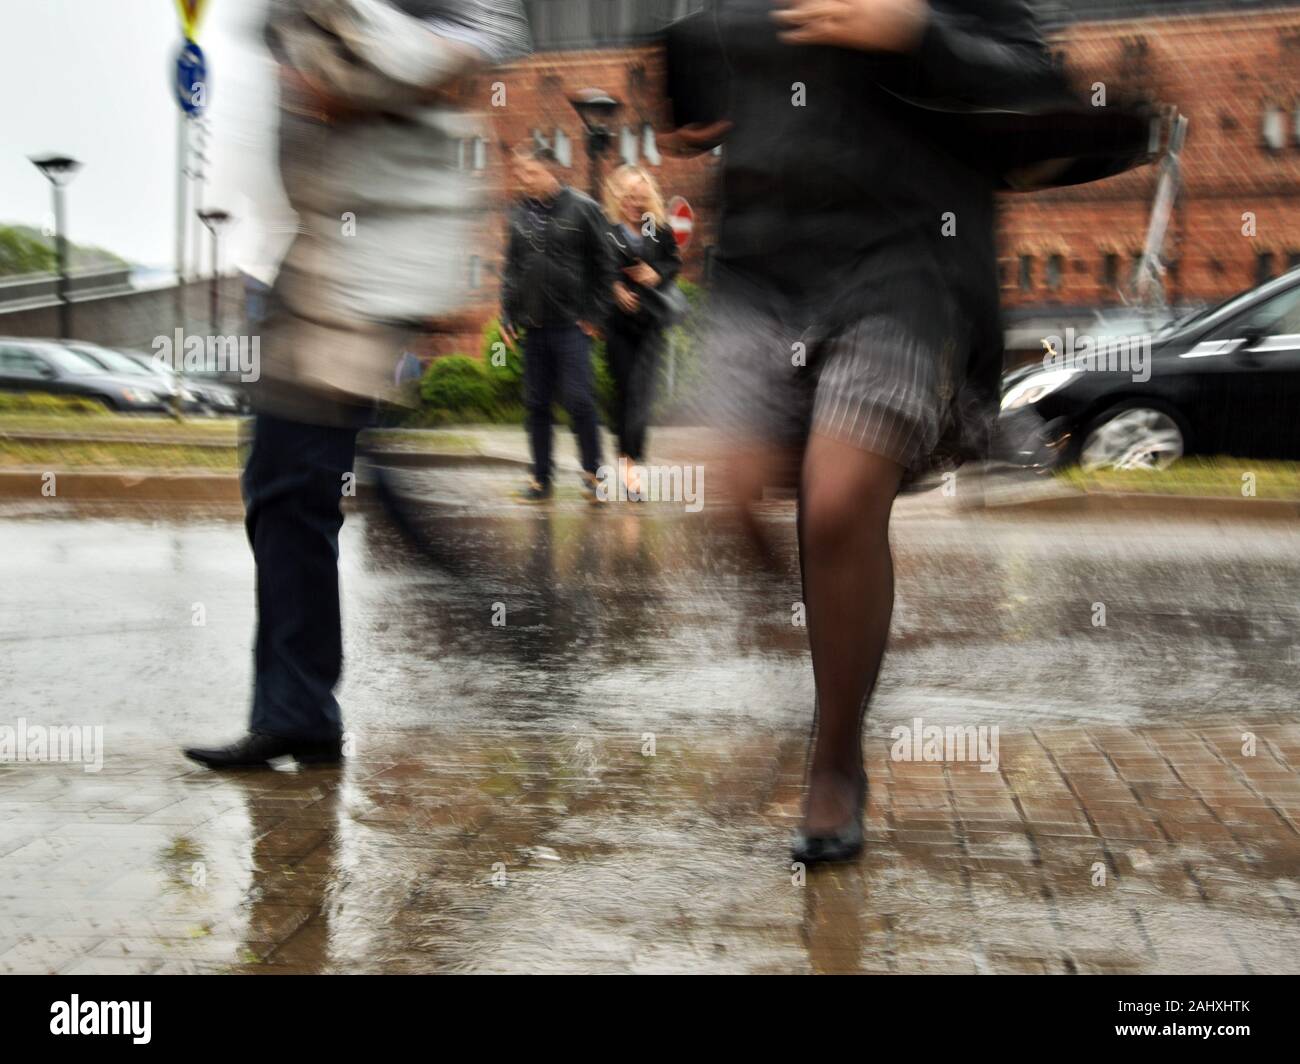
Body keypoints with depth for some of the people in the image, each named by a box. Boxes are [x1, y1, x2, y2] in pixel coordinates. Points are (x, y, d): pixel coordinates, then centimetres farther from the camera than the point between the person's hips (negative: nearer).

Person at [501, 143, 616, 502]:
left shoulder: (582, 208, -4)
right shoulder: (520, 213, 9)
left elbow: (604, 265, -2)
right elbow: (511, 268, 15)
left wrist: (595, 314, -6)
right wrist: (507, 316, 7)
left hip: (572, 324, -5)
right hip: (533, 325, 5)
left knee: (578, 399, -9)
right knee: (536, 404, 7)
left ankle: (591, 472, 6)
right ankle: (541, 478, 15)